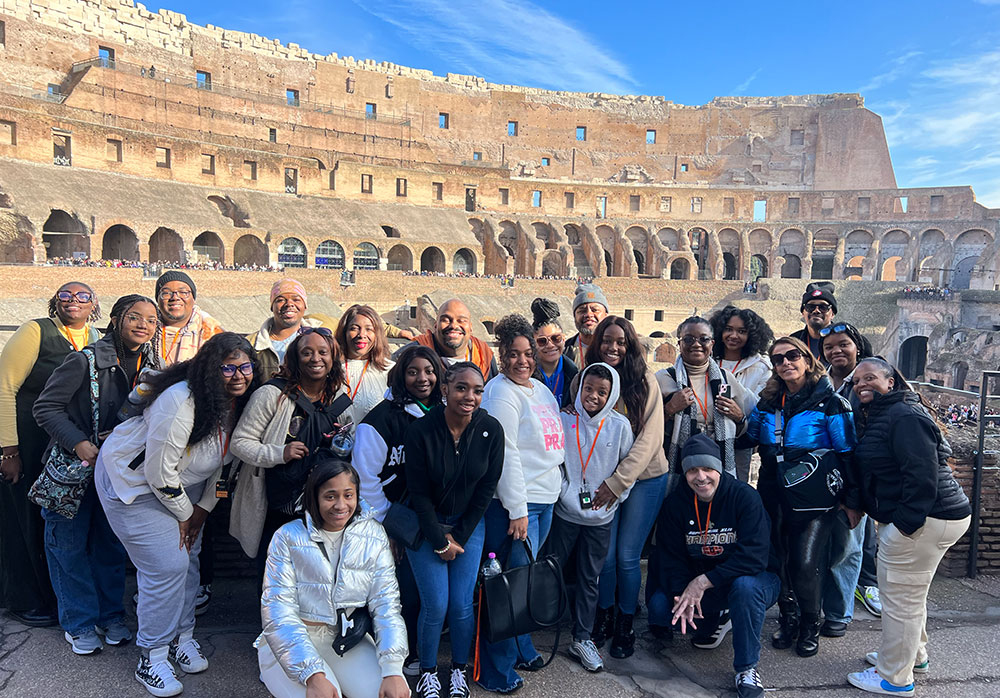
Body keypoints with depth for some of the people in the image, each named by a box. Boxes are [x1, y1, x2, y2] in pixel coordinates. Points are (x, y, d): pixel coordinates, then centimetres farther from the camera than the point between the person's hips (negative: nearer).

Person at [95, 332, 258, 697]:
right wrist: (184, 513, -14)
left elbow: (220, 455, 5)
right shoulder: (181, 402, -33)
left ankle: (182, 636, 28)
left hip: (181, 482, 7)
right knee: (168, 564, -9)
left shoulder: (236, 402, -9)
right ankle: (152, 658, 9)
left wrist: (204, 506, 1)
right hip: (133, 479, -7)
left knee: (188, 555, 8)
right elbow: (160, 472, -27)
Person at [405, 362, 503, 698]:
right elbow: (418, 493, -11)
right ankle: (427, 671, 22)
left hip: (469, 525, 2)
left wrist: (459, 536, -3)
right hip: (426, 525, -2)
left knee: (462, 605, 1)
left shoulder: (491, 430, -13)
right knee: (435, 606, -4)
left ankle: (460, 669, 27)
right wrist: (439, 541, -8)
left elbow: (487, 488, -5)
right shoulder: (420, 431, -19)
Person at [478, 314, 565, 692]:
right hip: (515, 504, -8)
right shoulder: (501, 392, -13)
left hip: (545, 498, 8)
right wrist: (517, 510, -19)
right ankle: (497, 671, 12)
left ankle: (521, 649, 35)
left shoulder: (541, 389, 13)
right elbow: (506, 454, -18)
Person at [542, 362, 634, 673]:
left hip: (601, 516, 1)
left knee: (590, 578, 12)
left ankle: (582, 638, 26)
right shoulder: (564, 420, -5)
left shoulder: (620, 425, -3)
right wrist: (562, 490, -6)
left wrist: (616, 494, 0)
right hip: (565, 511, -1)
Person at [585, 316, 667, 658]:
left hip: (645, 477, -2)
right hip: (604, 480, 2)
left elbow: (650, 438, -12)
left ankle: (625, 625, 24)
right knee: (605, 554, 4)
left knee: (627, 556, 2)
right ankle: (604, 617, 28)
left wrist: (618, 481, -17)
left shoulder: (645, 382, -7)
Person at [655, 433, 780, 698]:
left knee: (745, 586, -37)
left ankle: (747, 667, -14)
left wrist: (704, 581, -31)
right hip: (699, 587, 4)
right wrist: (682, 595, -25)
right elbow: (671, 558, -6)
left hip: (752, 578, -4)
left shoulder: (744, 496, -19)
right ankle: (716, 619, 14)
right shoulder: (675, 503, -7)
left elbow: (755, 556, -28)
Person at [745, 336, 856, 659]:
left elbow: (847, 454, -5)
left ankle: (810, 628, 15)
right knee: (778, 559, 7)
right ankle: (789, 620, 28)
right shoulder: (767, 403, 8)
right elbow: (751, 439, 20)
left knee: (805, 563, -9)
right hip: (773, 496, 5)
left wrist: (851, 500, -6)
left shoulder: (829, 403, -6)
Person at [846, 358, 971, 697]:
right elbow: (872, 470, 22)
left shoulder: (905, 416, -19)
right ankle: (914, 655, 42)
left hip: (927, 520, -11)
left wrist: (906, 522, -24)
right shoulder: (876, 415, 15)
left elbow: (922, 473, -25)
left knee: (900, 596, -1)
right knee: (909, 591, 24)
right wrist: (856, 504, 14)